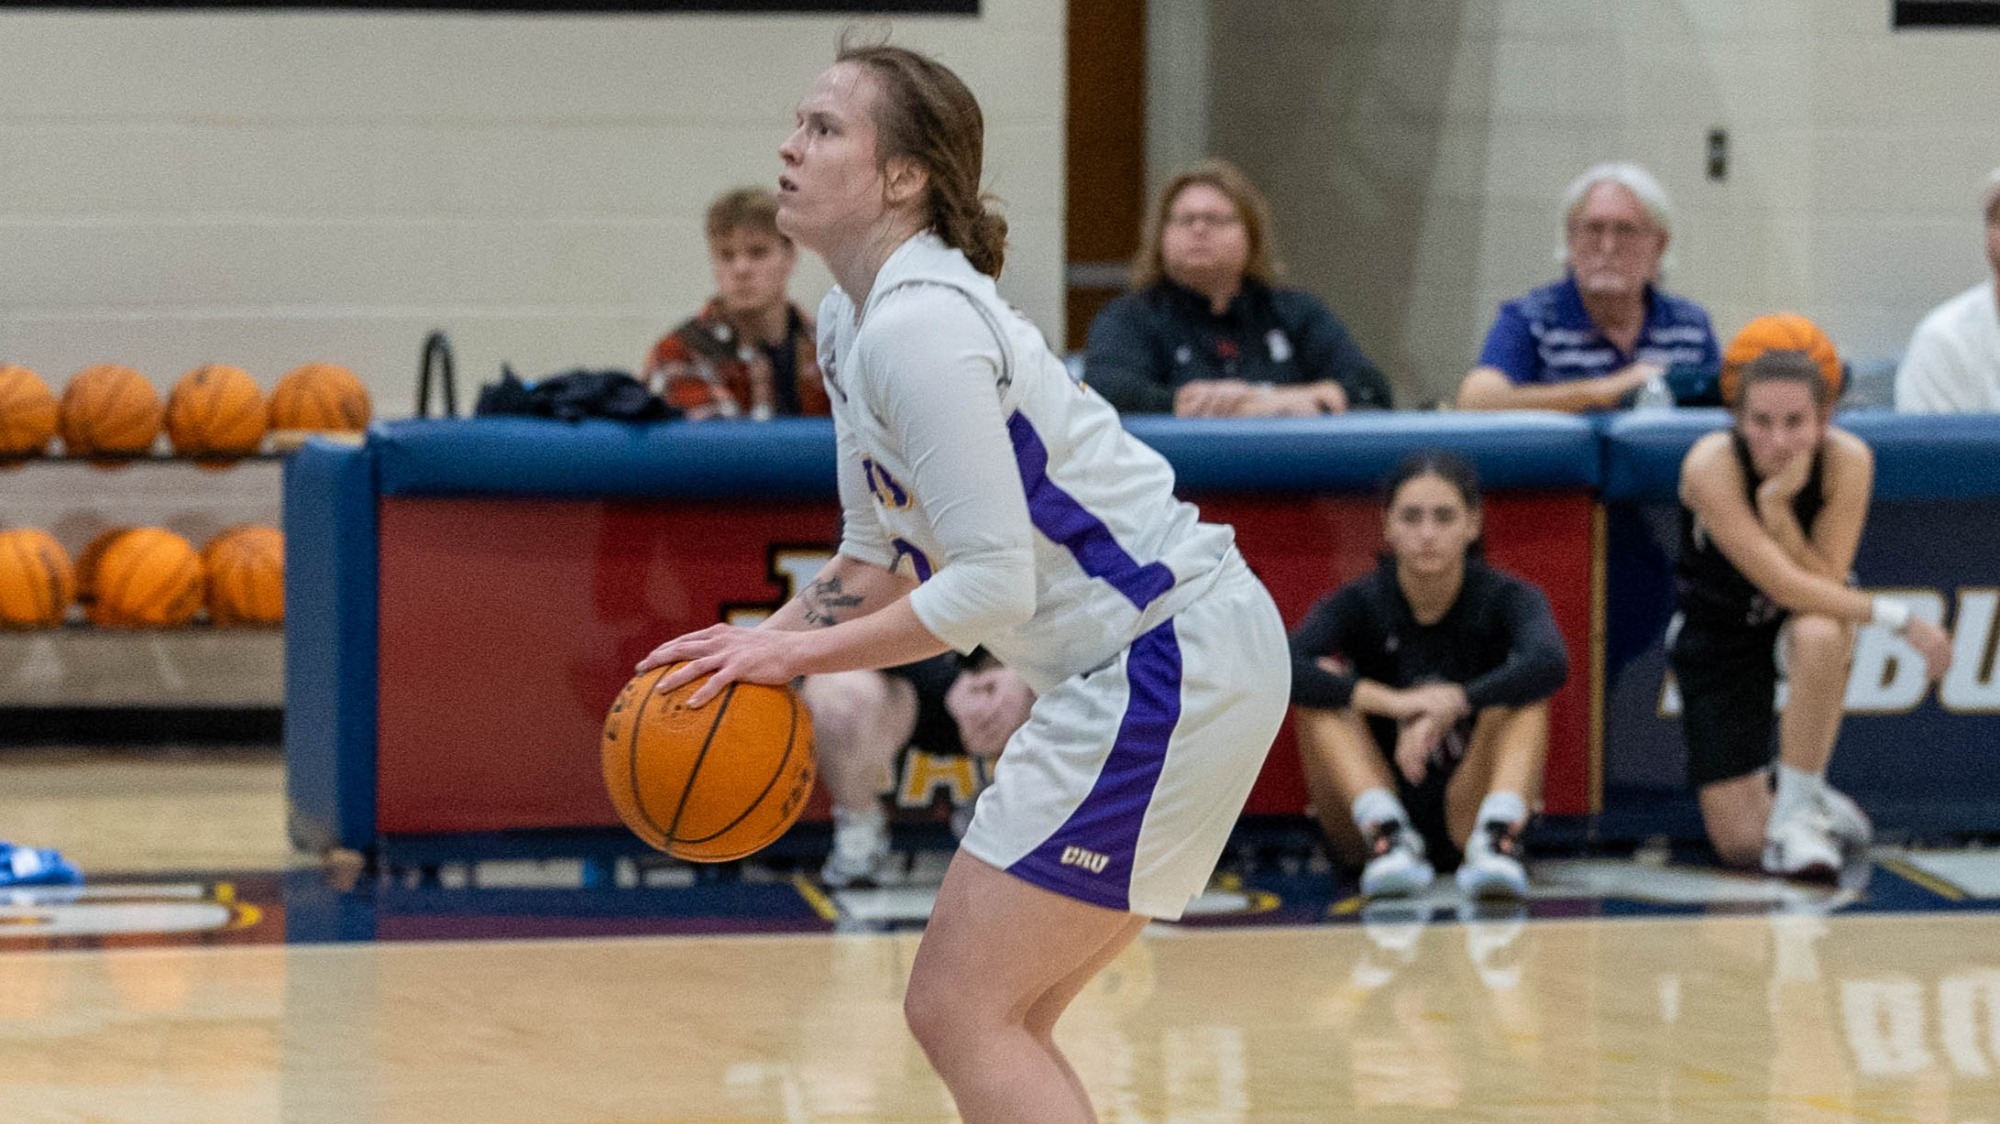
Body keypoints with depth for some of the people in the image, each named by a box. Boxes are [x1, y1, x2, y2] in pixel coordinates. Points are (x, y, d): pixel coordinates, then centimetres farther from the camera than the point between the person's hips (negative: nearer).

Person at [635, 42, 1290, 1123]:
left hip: (1170, 660, -10)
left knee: (958, 1009, -9)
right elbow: (878, 555, 20)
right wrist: (761, 641, 4)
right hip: (1139, 665, 10)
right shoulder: (851, 320, 11)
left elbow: (992, 585, -23)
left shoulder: (917, 326, -20)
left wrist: (800, 651, -15)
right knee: (998, 1021, 13)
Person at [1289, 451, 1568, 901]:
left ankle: (1497, 836, -41)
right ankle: (1387, 833, -35)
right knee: (1324, 682, -19)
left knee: (1524, 687, -21)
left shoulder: (1504, 598, -8)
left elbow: (1551, 663, -32)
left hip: (1469, 808, -1)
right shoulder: (1358, 605, -7)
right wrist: (1394, 703, -38)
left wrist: (1451, 703, -45)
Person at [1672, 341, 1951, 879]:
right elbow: (1783, 584, -32)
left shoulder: (1848, 460, -22)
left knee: (1819, 634, -41)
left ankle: (1799, 813, -23)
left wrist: (1777, 505, -37)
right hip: (1717, 630, -1)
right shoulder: (1710, 466, -29)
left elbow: (1824, 583, -24)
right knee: (1740, 844, -12)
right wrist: (1897, 617, -34)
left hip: (1808, 612, 1)